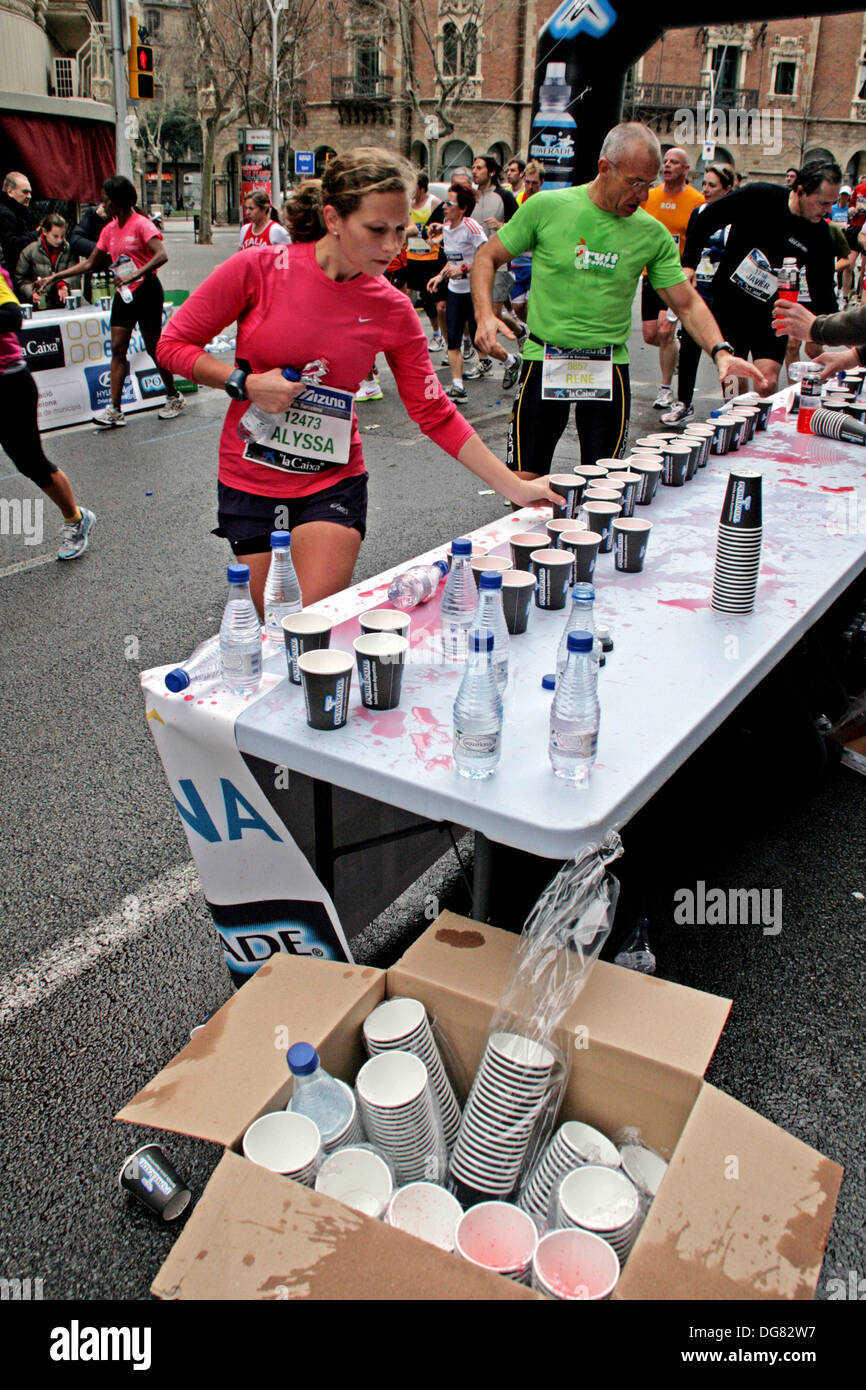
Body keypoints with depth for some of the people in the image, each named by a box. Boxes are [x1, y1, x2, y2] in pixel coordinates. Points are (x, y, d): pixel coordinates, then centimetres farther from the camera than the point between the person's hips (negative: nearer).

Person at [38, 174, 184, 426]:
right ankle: (115, 410, -5)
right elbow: (89, 264, 17)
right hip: (123, 294, 7)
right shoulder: (109, 230, 11)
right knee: (118, 349, -2)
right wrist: (55, 277, 13)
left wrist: (134, 275, -34)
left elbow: (161, 256, -24)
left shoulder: (141, 224, -10)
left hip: (146, 291, -7)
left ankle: (174, 398, 20)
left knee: (153, 348, 1)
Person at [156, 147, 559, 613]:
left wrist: (516, 487, -7)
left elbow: (435, 413, -3)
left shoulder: (392, 310, -7)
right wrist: (245, 383, -18)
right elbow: (173, 344, -3)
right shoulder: (258, 270, -12)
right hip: (249, 483, 0)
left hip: (333, 485, 1)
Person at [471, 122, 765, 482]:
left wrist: (720, 351, -11)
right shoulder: (546, 207, -3)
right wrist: (484, 315, -14)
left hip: (609, 368, 2)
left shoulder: (652, 234, 2)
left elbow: (687, 303, 6)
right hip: (545, 361, -1)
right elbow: (487, 257, 4)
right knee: (523, 481, -2)